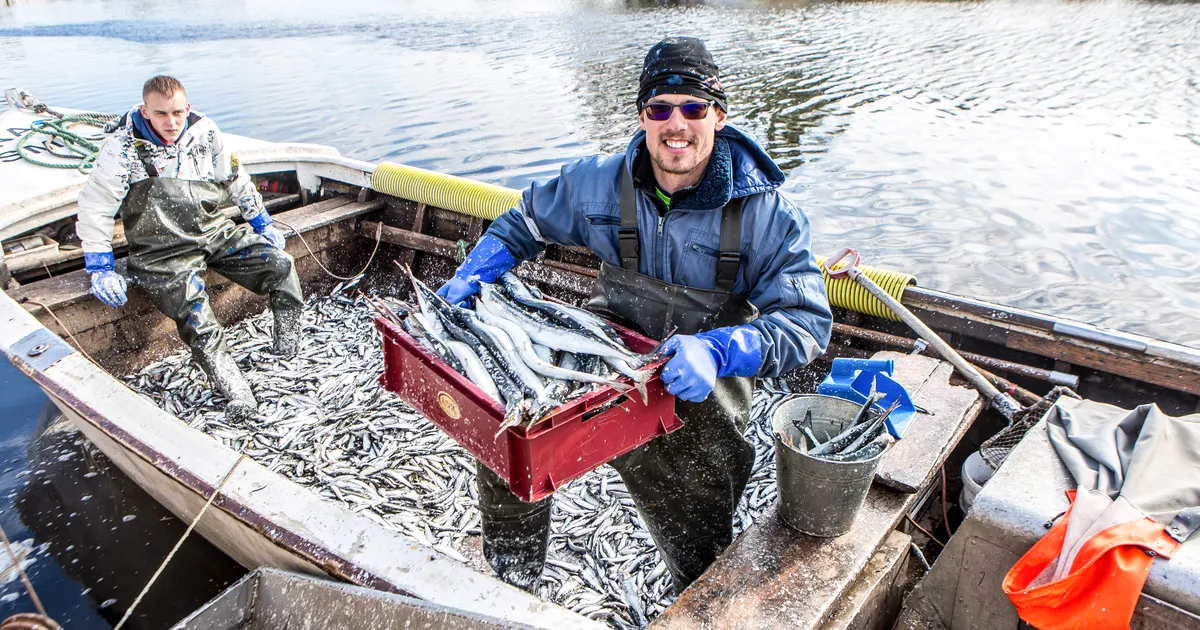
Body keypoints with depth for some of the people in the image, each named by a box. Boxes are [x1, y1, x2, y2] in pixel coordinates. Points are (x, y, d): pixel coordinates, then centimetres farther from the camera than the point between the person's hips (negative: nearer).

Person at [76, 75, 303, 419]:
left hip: (216, 231, 4)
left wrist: (262, 223, 17)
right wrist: (100, 269, -9)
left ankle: (289, 348, 0)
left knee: (279, 264, -13)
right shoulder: (124, 147, -9)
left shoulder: (205, 132, 2)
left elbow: (236, 181, 16)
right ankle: (235, 391, -24)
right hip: (164, 250, -4)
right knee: (194, 314, -27)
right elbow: (95, 207, -6)